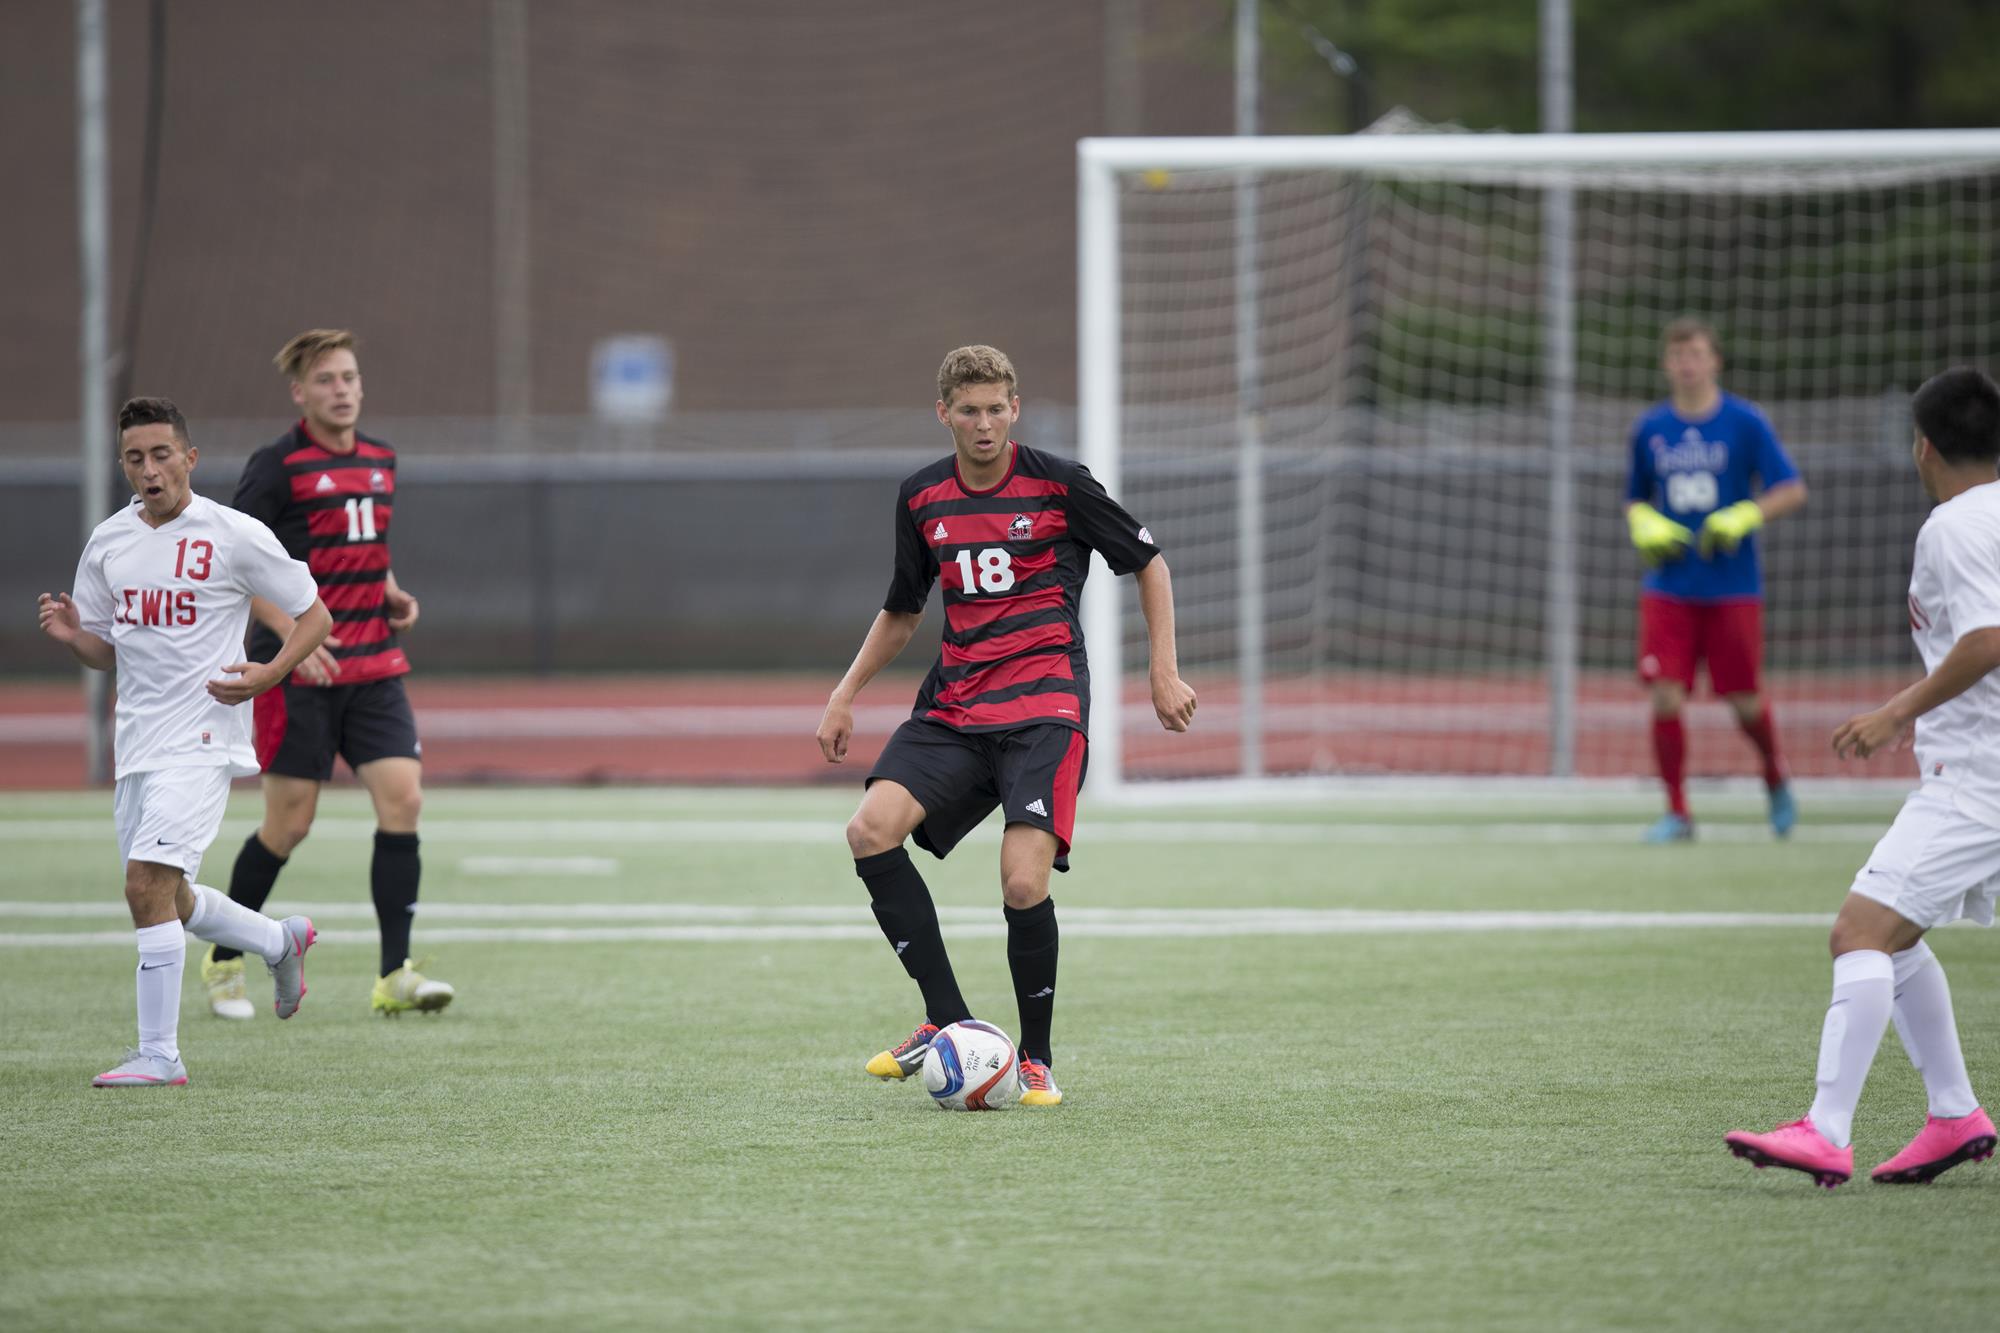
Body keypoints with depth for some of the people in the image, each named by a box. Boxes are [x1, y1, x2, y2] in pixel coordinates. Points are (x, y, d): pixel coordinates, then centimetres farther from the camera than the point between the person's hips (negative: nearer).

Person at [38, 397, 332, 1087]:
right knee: (167, 899, 14)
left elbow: (314, 615, -1)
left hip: (202, 738, -7)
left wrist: (269, 673, -18)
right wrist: (71, 634, -5)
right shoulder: (108, 541, 9)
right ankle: (282, 941, 41)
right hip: (137, 741, 7)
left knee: (147, 885, -18)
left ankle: (159, 1053, -11)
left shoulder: (235, 536, -8)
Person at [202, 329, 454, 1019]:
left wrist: (393, 595, 7)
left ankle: (395, 975, -9)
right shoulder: (276, 466, -7)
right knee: (289, 824, -2)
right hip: (299, 673, -5)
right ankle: (224, 961, 19)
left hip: (374, 669, 5)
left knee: (402, 798, -10)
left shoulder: (380, 461, 13)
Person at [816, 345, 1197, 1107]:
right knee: (872, 831, -20)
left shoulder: (1059, 485, -2)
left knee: (1024, 884, -20)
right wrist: (846, 693, 16)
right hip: (955, 704, 4)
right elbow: (902, 609, 25)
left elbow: (1149, 563, 9)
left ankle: (1036, 1059, 1)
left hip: (1045, 704, -4)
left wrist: (1164, 673, 2)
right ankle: (947, 1021, -11)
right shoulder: (921, 499, 10)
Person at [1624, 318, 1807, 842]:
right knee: (1665, 696, -10)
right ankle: (1677, 812, 2)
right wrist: (1645, 526, -4)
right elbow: (1635, 500, 18)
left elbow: (1792, 489, -4)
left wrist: (1744, 517, -19)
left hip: (1733, 588, -2)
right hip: (1669, 587, 2)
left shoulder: (1745, 422, -3)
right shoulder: (1649, 429, 6)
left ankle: (1775, 778, 32)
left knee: (1745, 701, 2)